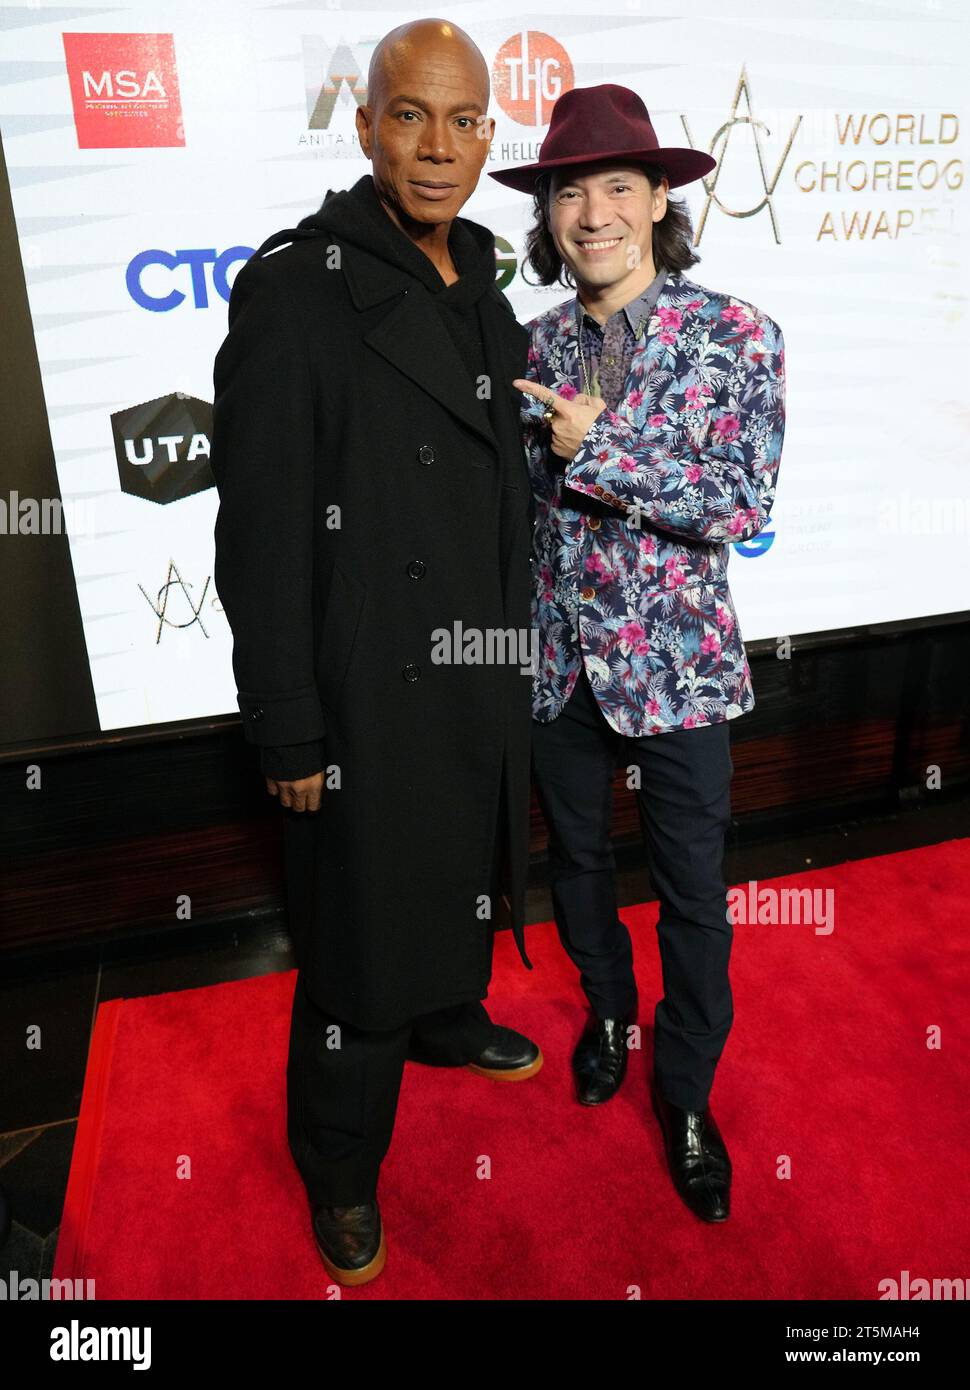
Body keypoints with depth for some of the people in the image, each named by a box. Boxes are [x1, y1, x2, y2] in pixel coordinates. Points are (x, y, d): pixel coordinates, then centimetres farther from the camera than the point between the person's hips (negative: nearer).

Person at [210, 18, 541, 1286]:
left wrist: (517, 650, 17)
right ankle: (341, 1169, 33)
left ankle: (449, 1021, 55)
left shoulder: (486, 297, 10)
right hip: (367, 693, -7)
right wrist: (288, 732, -16)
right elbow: (260, 537, -16)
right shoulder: (294, 287, -13)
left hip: (479, 679, 7)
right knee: (362, 927, 8)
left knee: (464, 874, 25)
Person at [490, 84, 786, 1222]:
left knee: (692, 893, 9)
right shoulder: (535, 346, 3)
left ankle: (686, 1092, 34)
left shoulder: (735, 338, -7)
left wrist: (601, 448, -20)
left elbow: (742, 505, -14)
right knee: (577, 859, 20)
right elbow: (515, 497, 8)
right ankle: (608, 1008, 49)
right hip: (558, 660, 3)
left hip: (675, 666, -3)